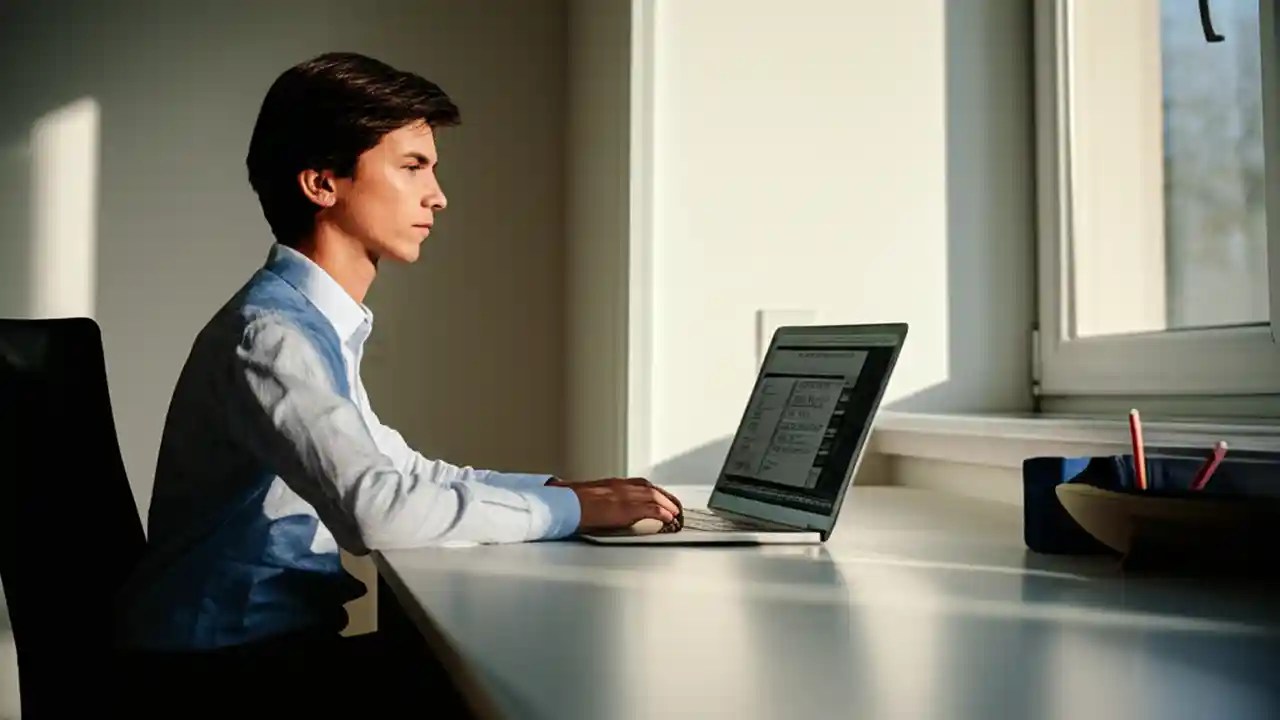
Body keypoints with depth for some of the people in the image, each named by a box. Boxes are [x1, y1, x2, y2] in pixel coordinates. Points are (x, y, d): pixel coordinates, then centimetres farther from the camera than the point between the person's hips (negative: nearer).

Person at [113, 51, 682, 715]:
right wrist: (570, 508, -22)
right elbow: (375, 508, -34)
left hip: (275, 642, 9)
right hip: (219, 666, -9)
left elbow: (400, 470, 19)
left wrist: (556, 486, 6)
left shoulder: (320, 324, 10)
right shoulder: (268, 334, -20)